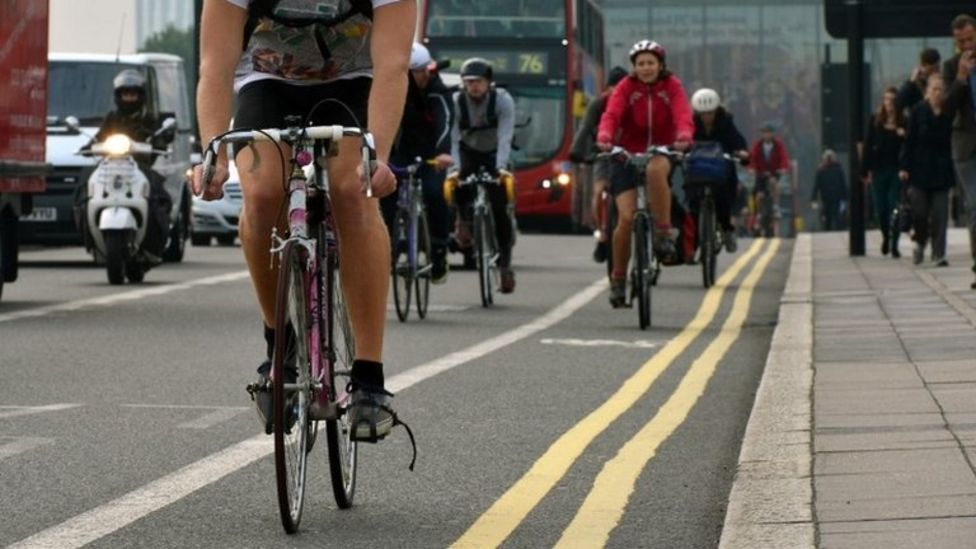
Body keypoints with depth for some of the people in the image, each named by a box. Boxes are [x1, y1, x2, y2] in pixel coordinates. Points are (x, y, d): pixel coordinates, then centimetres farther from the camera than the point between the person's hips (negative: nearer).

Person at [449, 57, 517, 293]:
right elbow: (451, 138, -28)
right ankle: (465, 220, -5)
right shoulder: (456, 102, -20)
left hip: (493, 155, -1)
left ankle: (505, 265, -6)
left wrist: (501, 167, -46)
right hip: (468, 152, 1)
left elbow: (505, 137, -32)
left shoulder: (503, 101, -23)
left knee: (500, 210, -13)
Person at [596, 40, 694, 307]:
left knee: (656, 170, -39)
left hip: (661, 153, 0)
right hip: (627, 155, 0)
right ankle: (618, 277, 5)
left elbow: (682, 112, -20)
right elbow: (611, 114, -21)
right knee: (626, 218, -13)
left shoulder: (671, 86, -3)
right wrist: (604, 137, -42)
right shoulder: (626, 87, -5)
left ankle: (663, 233, -27)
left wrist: (684, 135, -43)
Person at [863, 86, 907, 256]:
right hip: (879, 170, 1)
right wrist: (866, 170, -1)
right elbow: (868, 146, 3)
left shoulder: (904, 123, 1)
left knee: (895, 207, -4)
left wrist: (903, 136, -19)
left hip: (897, 169, -1)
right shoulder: (875, 121, 4)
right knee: (881, 209, 5)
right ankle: (886, 237, 31)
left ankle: (894, 244, 1)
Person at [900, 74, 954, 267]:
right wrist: (905, 167, -5)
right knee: (919, 211, -2)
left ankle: (939, 253, 0)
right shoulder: (918, 112, -2)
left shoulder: (949, 113, 0)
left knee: (940, 213, -3)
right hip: (920, 169, -1)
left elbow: (954, 142, 5)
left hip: (942, 170, 1)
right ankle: (920, 241, 27)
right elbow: (909, 141, -1)